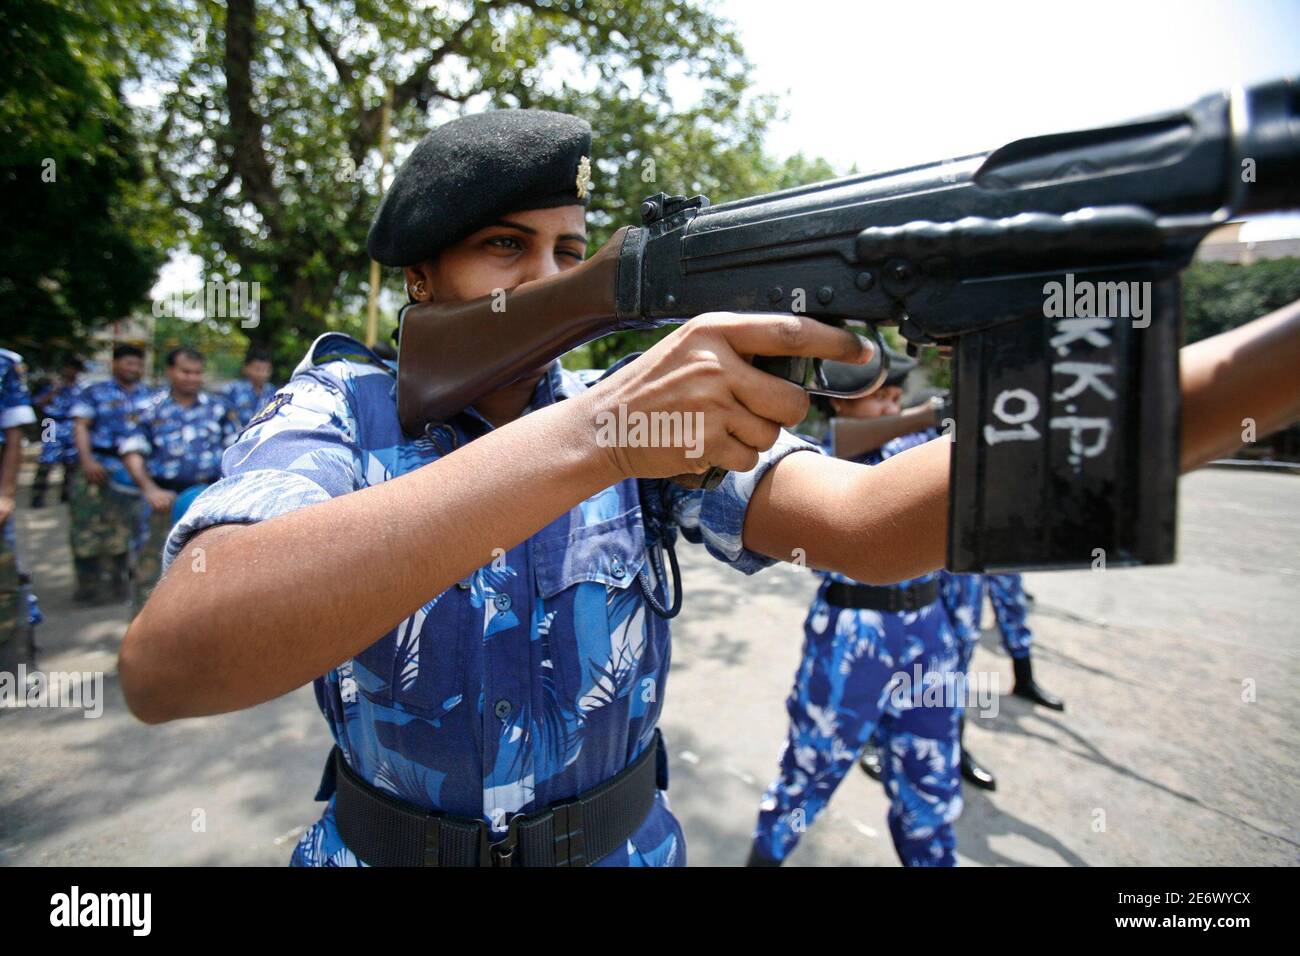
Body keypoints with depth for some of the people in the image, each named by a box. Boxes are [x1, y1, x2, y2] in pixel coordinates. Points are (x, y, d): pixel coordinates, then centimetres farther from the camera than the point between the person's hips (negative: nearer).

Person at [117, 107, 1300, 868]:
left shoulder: (649, 417, -11)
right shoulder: (339, 412, -16)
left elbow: (865, 521, -25)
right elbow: (164, 663, -35)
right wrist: (584, 437, -44)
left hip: (622, 845, 2)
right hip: (382, 842, 0)